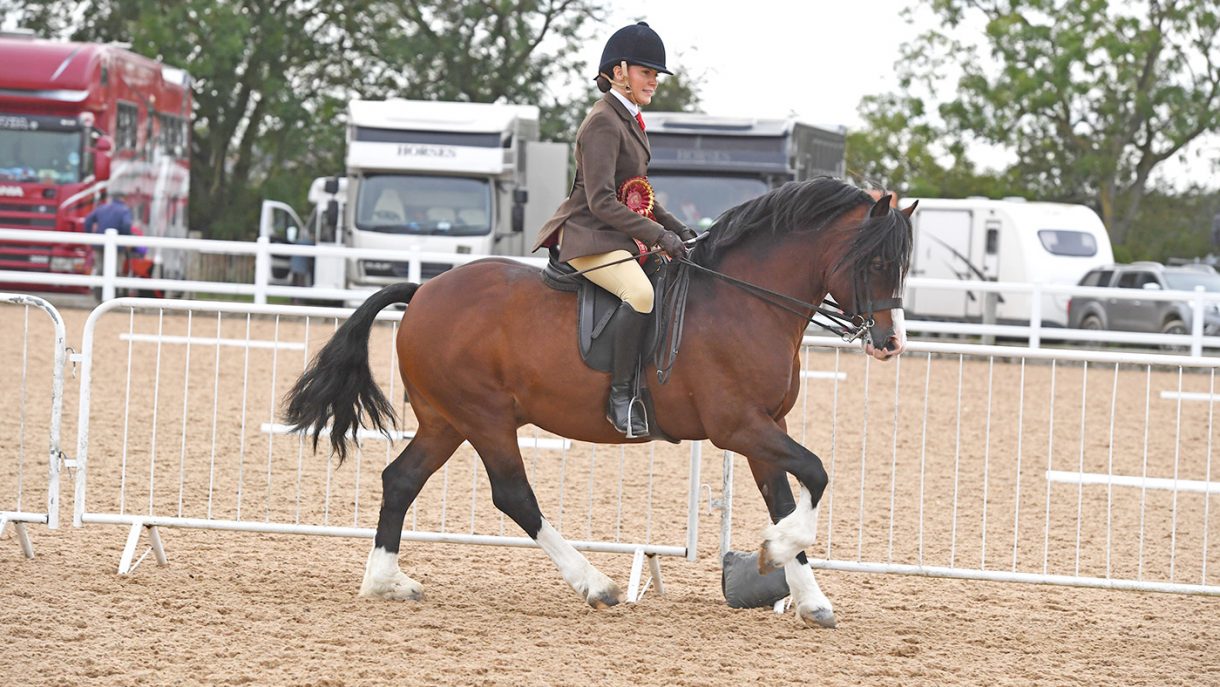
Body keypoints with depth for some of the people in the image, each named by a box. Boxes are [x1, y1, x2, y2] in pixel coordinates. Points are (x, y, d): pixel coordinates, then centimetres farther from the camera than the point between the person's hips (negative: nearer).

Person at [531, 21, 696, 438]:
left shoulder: (628, 119, 18)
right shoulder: (603, 123, -14)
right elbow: (602, 201, -21)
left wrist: (676, 228, 15)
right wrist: (658, 235, -23)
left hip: (620, 236, 11)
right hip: (589, 236, -11)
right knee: (640, 292, -34)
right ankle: (620, 397, -31)